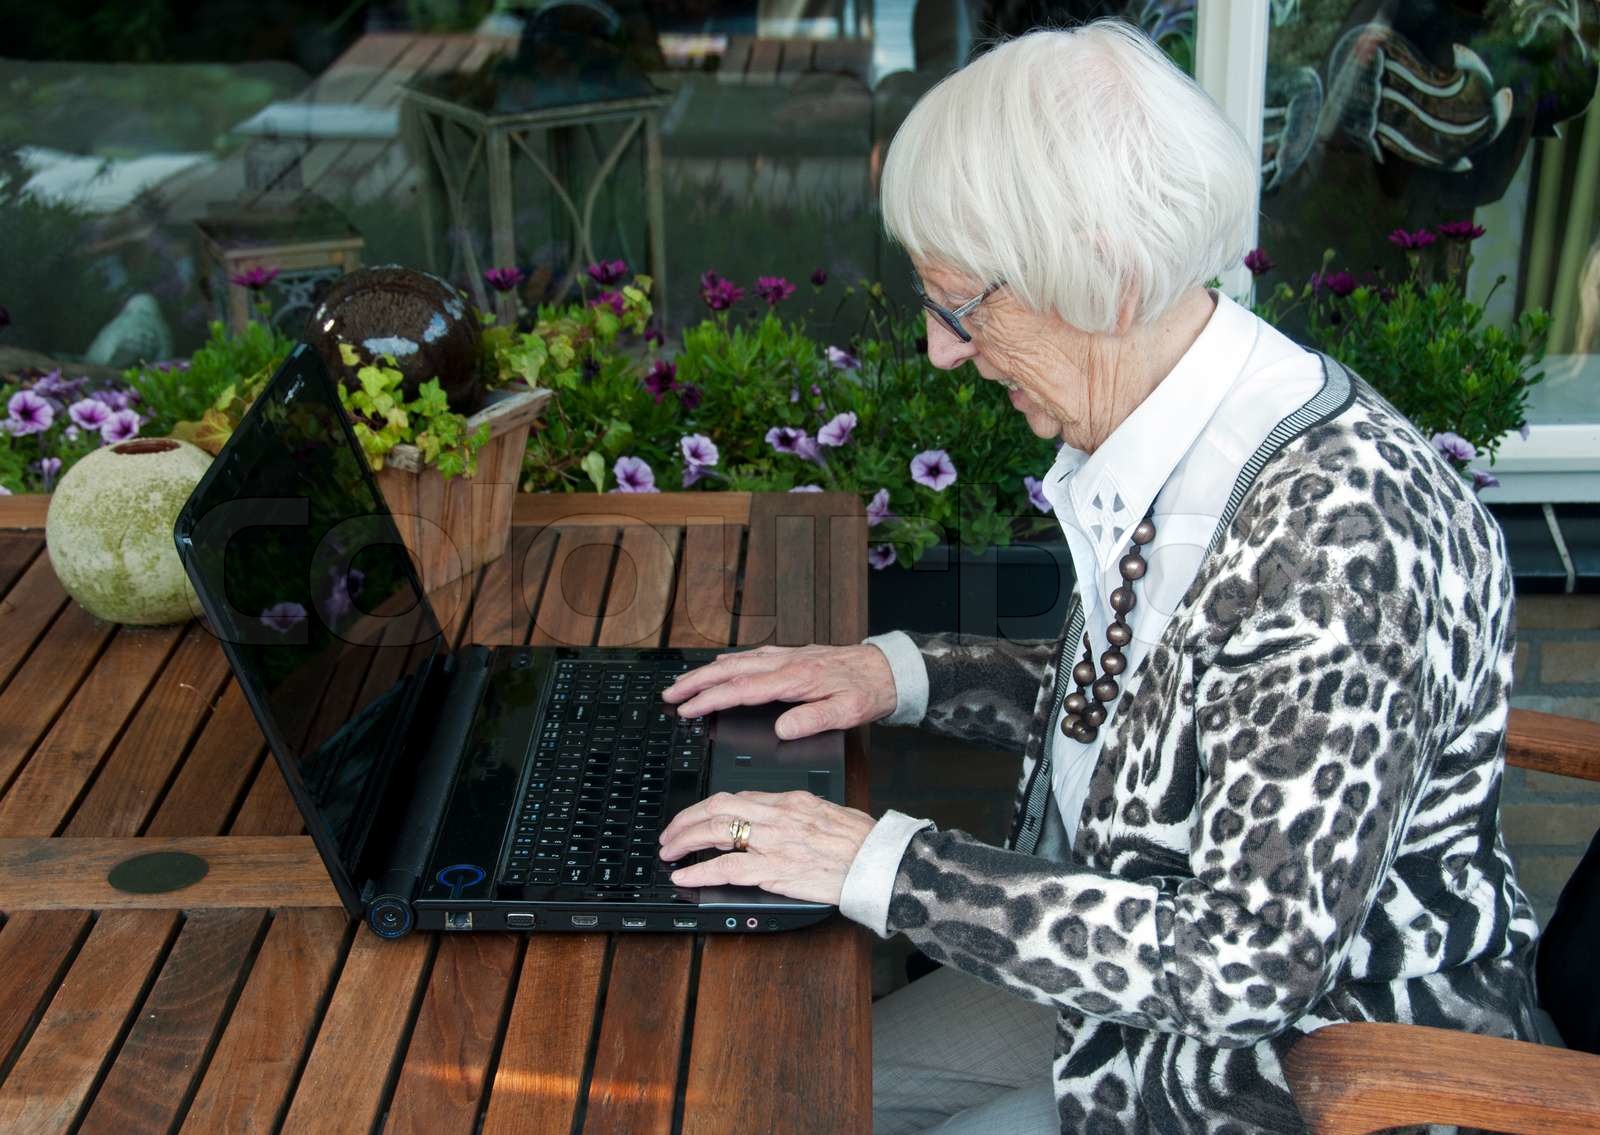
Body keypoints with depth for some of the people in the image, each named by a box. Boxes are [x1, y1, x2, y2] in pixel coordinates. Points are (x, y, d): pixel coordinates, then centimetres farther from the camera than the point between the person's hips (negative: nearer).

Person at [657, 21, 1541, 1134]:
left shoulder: (1333, 526, -32)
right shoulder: (1168, 442, -4)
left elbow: (1254, 956, -31)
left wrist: (883, 864, -27)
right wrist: (902, 673, -1)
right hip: (1160, 973, 8)